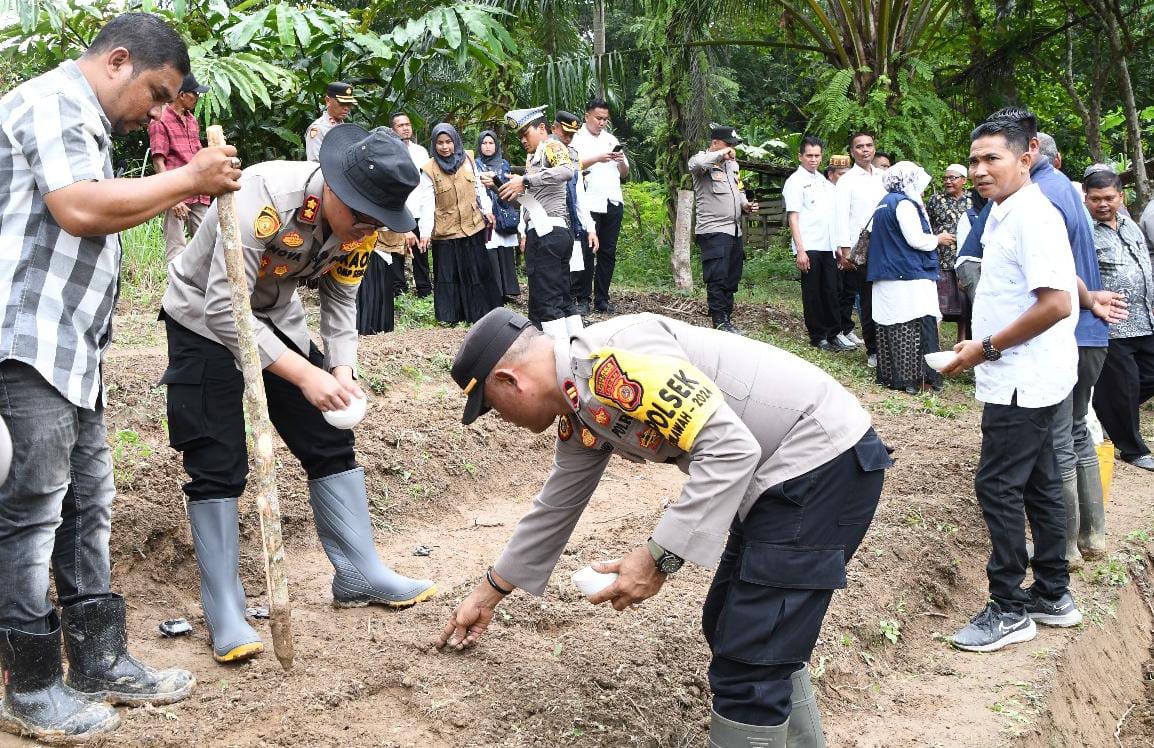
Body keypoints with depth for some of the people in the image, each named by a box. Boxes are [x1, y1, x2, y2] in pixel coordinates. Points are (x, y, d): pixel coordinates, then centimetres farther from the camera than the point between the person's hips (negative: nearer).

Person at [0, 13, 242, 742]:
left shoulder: (87, 124, 22)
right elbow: (78, 209, -23)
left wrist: (172, 195, 17)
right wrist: (188, 179, -15)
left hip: (70, 352, 10)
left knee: (88, 507, 13)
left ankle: (100, 663, 22)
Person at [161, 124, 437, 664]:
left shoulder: (360, 221, -15)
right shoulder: (264, 198, -36)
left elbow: (339, 301, -2)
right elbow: (224, 312, -37)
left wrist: (342, 369, -21)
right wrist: (307, 375, -41)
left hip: (275, 316, 6)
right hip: (204, 319, -6)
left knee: (330, 440, 4)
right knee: (218, 463, -9)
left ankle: (359, 575, 16)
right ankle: (224, 613, 0)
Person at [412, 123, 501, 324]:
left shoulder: (467, 161, 2)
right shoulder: (429, 169, -7)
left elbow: (479, 188, 11)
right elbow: (426, 202, -10)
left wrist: (487, 210, 3)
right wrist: (425, 232, -17)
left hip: (472, 227, 3)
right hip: (445, 231, -3)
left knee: (477, 270, 8)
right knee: (447, 273, 5)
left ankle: (481, 313, 18)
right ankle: (449, 315, 15)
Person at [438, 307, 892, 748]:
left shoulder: (612, 357, -21)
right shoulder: (579, 415, 10)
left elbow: (730, 447, -25)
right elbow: (556, 507, 25)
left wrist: (658, 559, -22)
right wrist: (489, 594, 34)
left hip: (823, 460, -10)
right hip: (782, 474, 10)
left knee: (748, 668, -8)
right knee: (730, 629, 21)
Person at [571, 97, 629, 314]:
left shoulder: (611, 139, 21)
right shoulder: (577, 138, 4)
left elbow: (625, 173, 21)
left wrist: (621, 161, 0)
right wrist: (598, 158, -20)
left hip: (613, 202, 5)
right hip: (589, 204, -5)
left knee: (608, 252, 5)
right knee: (586, 252, -5)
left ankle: (601, 300, 9)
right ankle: (582, 299, -1)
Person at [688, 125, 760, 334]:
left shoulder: (732, 164, 21)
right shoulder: (703, 160, -5)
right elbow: (696, 164, -31)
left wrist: (745, 205, 9)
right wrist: (721, 154, -20)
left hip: (734, 230, 8)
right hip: (713, 230, -8)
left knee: (732, 279, 10)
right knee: (717, 278, -11)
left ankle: (727, 319, 16)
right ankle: (720, 322, -8)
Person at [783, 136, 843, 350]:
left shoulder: (823, 181, 17)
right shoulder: (795, 181, -3)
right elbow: (793, 217, -9)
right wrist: (800, 250, -16)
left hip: (828, 246, 6)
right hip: (809, 247, -6)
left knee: (832, 292, 7)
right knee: (812, 293, 1)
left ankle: (833, 334, 13)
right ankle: (818, 336, 8)